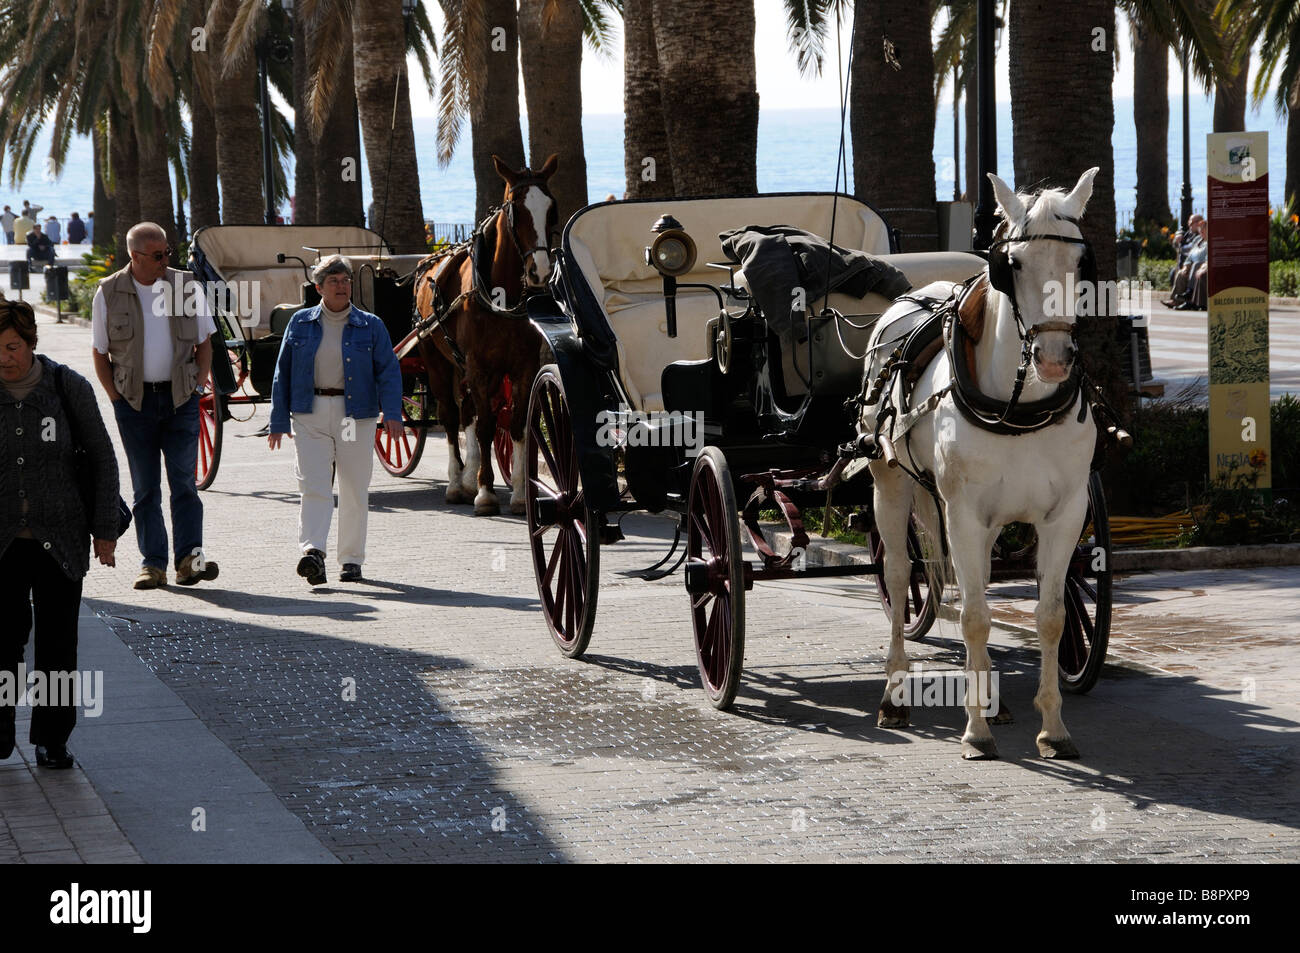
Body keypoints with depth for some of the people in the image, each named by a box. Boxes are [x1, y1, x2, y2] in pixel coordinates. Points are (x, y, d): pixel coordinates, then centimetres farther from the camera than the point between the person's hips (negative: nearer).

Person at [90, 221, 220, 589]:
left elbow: (204, 344, 12)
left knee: (183, 478, -8)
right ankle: (153, 564, 5)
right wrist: (116, 397, -1)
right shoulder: (109, 293, 1)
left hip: (181, 398, 0)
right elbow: (100, 353, 6)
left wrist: (196, 387, 2)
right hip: (134, 399, 0)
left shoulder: (185, 287, 4)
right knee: (145, 486, 3)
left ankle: (190, 558, -12)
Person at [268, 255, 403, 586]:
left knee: (354, 491, 4)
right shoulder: (300, 323, 8)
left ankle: (352, 559, 14)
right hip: (311, 415, 0)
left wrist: (392, 413, -13)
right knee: (313, 486, -13)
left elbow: (388, 372, 1)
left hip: (356, 416, 0)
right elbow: (283, 373, 11)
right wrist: (278, 421, 6)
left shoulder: (370, 326, 6)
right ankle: (313, 551, -25)